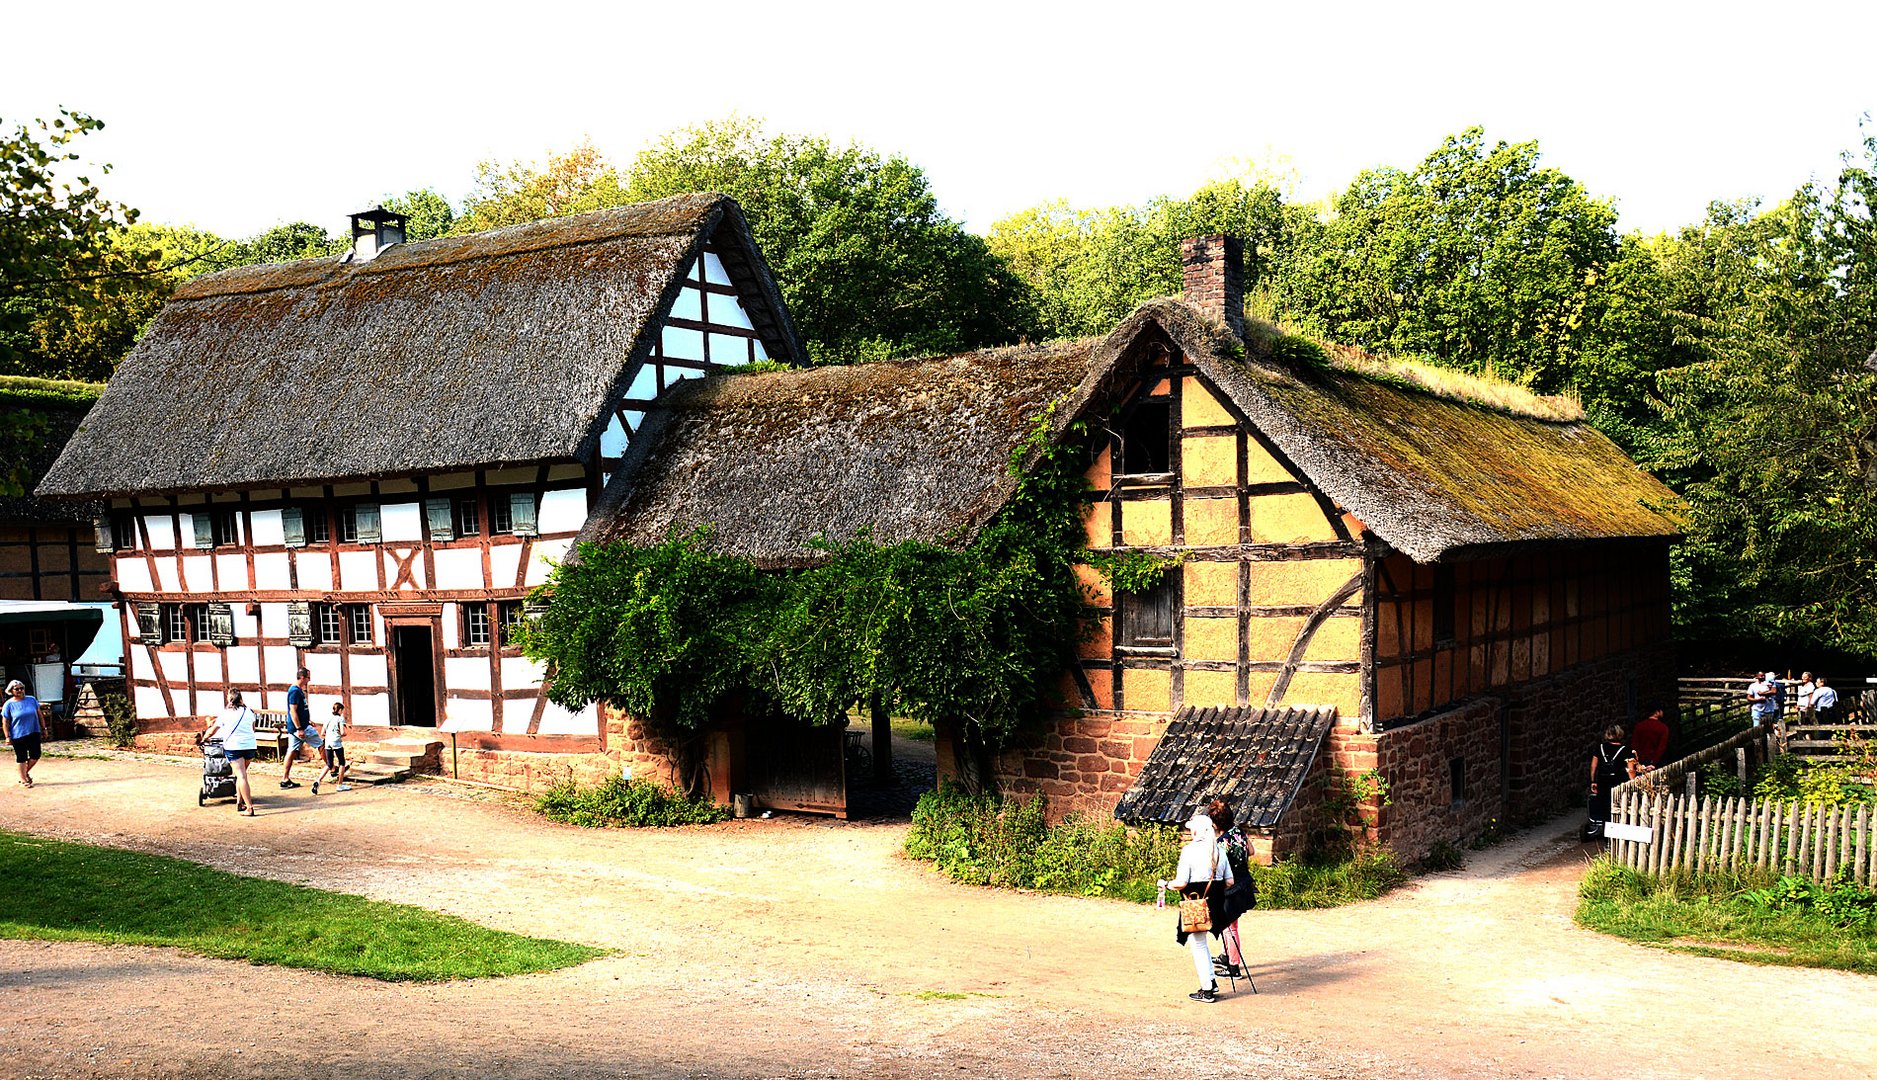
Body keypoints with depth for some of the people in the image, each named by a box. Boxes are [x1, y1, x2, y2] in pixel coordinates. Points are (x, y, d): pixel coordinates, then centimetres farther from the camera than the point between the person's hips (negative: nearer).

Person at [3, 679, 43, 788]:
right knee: (22, 758, 4)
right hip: (18, 735, -3)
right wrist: (7, 736, -7)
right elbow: (5, 723, -2)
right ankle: (23, 780, 17)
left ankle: (26, 772, 28)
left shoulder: (32, 700, 3)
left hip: (33, 733, 3)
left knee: (35, 756, 1)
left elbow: (39, 714, 12)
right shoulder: (9, 704, -5)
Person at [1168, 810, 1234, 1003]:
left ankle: (1207, 990, 11)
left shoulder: (1189, 850, -13)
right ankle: (1211, 980, 22)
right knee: (1198, 941, 25)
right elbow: (1229, 881, 7)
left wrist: (1167, 884, 4)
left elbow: (1182, 883, -16)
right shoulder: (1220, 849, 4)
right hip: (1215, 904, 6)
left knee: (1198, 945, 6)